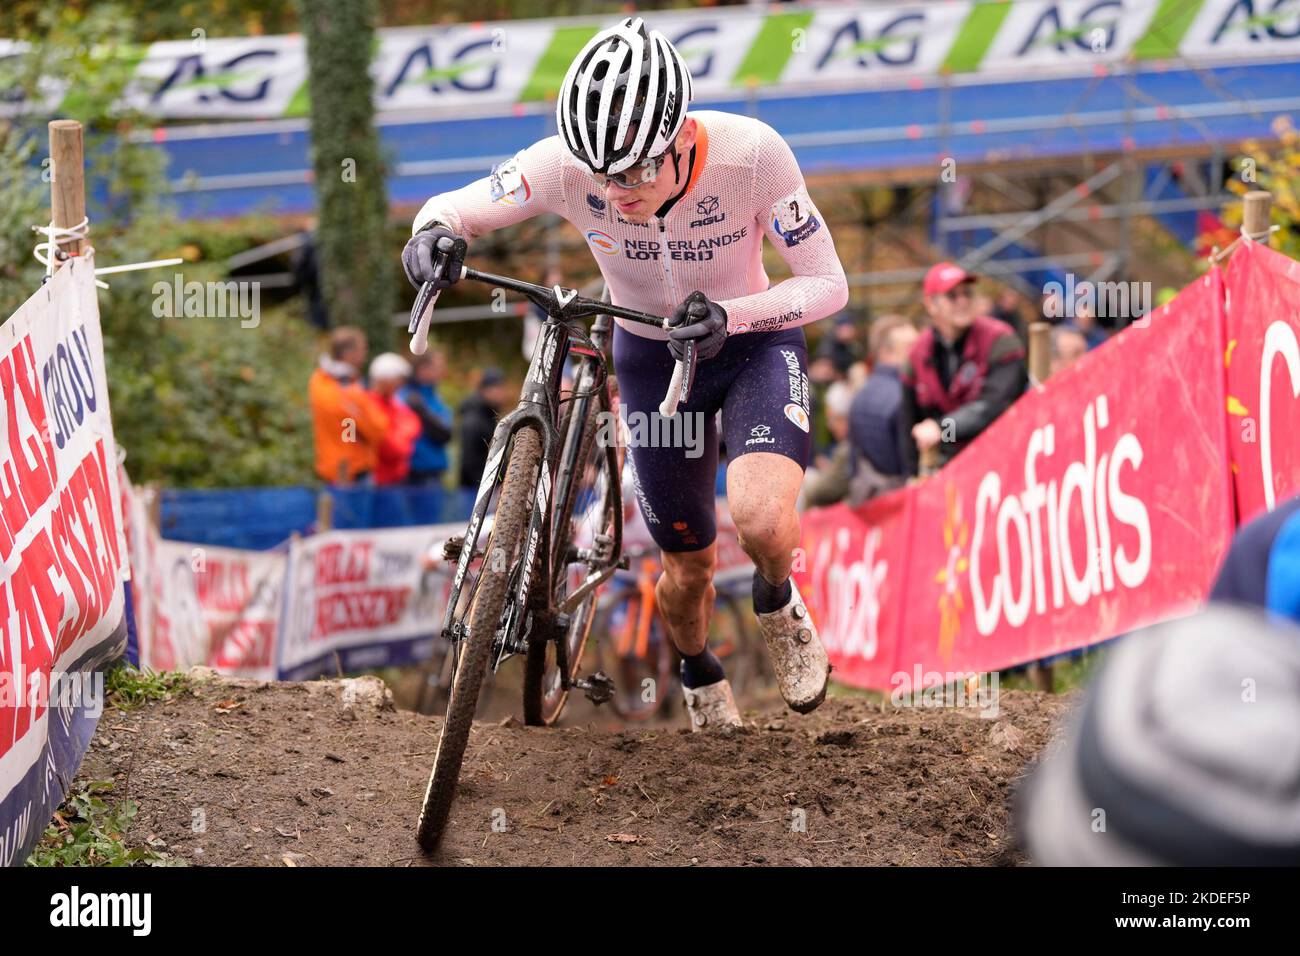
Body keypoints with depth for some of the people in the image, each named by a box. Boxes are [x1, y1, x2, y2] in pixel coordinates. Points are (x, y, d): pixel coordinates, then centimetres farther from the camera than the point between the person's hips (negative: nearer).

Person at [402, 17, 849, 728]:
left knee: (761, 518, -29)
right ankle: (699, 675, 46)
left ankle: (778, 602, 7)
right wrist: (434, 234, -41)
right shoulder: (568, 164, -28)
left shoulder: (751, 154, -32)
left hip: (754, 342, -2)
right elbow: (457, 207, -17)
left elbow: (828, 284, -24)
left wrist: (729, 316, -41)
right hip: (652, 355, 2)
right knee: (689, 564, 11)